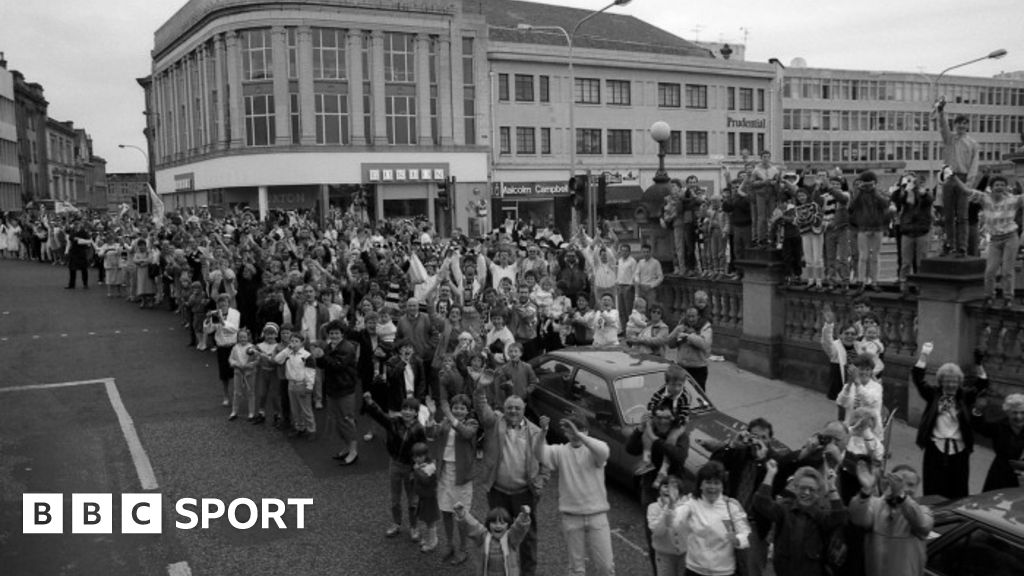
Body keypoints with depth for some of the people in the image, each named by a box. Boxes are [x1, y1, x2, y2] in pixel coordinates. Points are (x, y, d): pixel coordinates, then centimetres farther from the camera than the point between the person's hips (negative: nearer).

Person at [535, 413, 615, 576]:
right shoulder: (560, 451, 1)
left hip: (597, 515, -1)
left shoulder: (594, 450, -3)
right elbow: (540, 454, -18)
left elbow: (603, 452, -27)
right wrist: (543, 432, -36)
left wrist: (578, 435, -39)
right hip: (571, 517, 1)